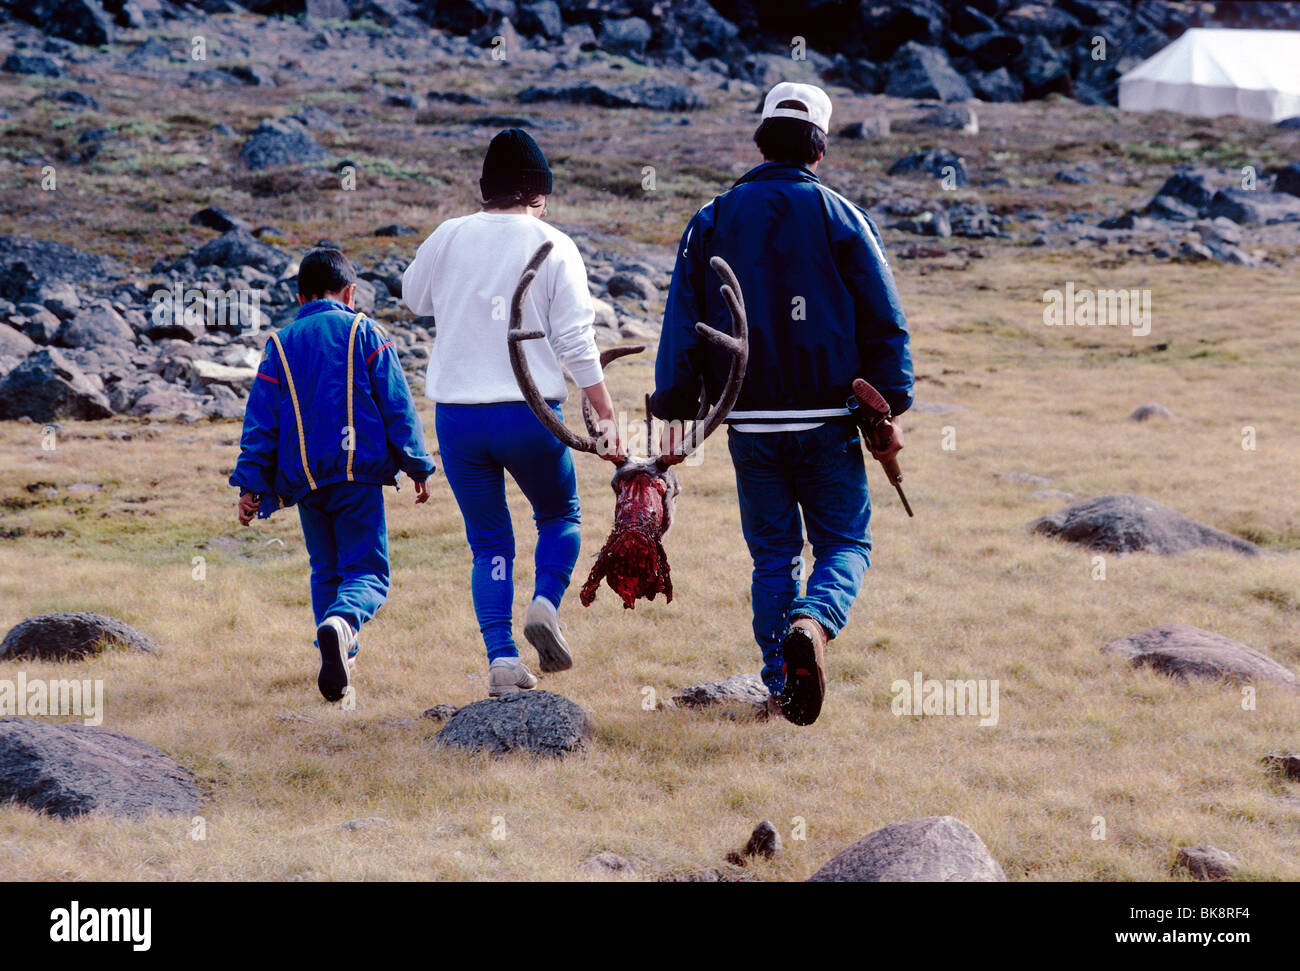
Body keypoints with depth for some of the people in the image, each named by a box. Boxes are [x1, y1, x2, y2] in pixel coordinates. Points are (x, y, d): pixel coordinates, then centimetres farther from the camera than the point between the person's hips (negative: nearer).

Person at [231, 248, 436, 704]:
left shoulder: (280, 345, 11)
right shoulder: (364, 333, 4)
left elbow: (260, 421, 7)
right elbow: (397, 405, 0)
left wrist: (251, 485, 8)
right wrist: (418, 465, 4)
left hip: (305, 478, 3)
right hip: (359, 472, -3)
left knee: (326, 571, 17)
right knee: (366, 571, -3)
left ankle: (339, 663, 4)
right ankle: (343, 622, -35)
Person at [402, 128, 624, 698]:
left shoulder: (449, 238, 3)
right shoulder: (553, 246, -2)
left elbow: (414, 299, 22)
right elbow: (575, 340, -5)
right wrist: (605, 413, 1)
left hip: (456, 413, 2)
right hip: (529, 413, -2)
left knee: (489, 541, 10)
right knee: (559, 515, 21)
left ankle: (501, 659, -2)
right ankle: (545, 602, -6)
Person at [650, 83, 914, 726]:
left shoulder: (712, 222, 5)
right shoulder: (841, 218, -1)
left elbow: (682, 325, 5)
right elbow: (884, 323, -1)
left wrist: (674, 410, 9)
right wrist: (889, 413, 5)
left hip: (749, 425, 2)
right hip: (827, 421, -2)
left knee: (773, 555, 12)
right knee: (845, 544, 6)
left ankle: (780, 685, 7)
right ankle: (811, 624, -23)